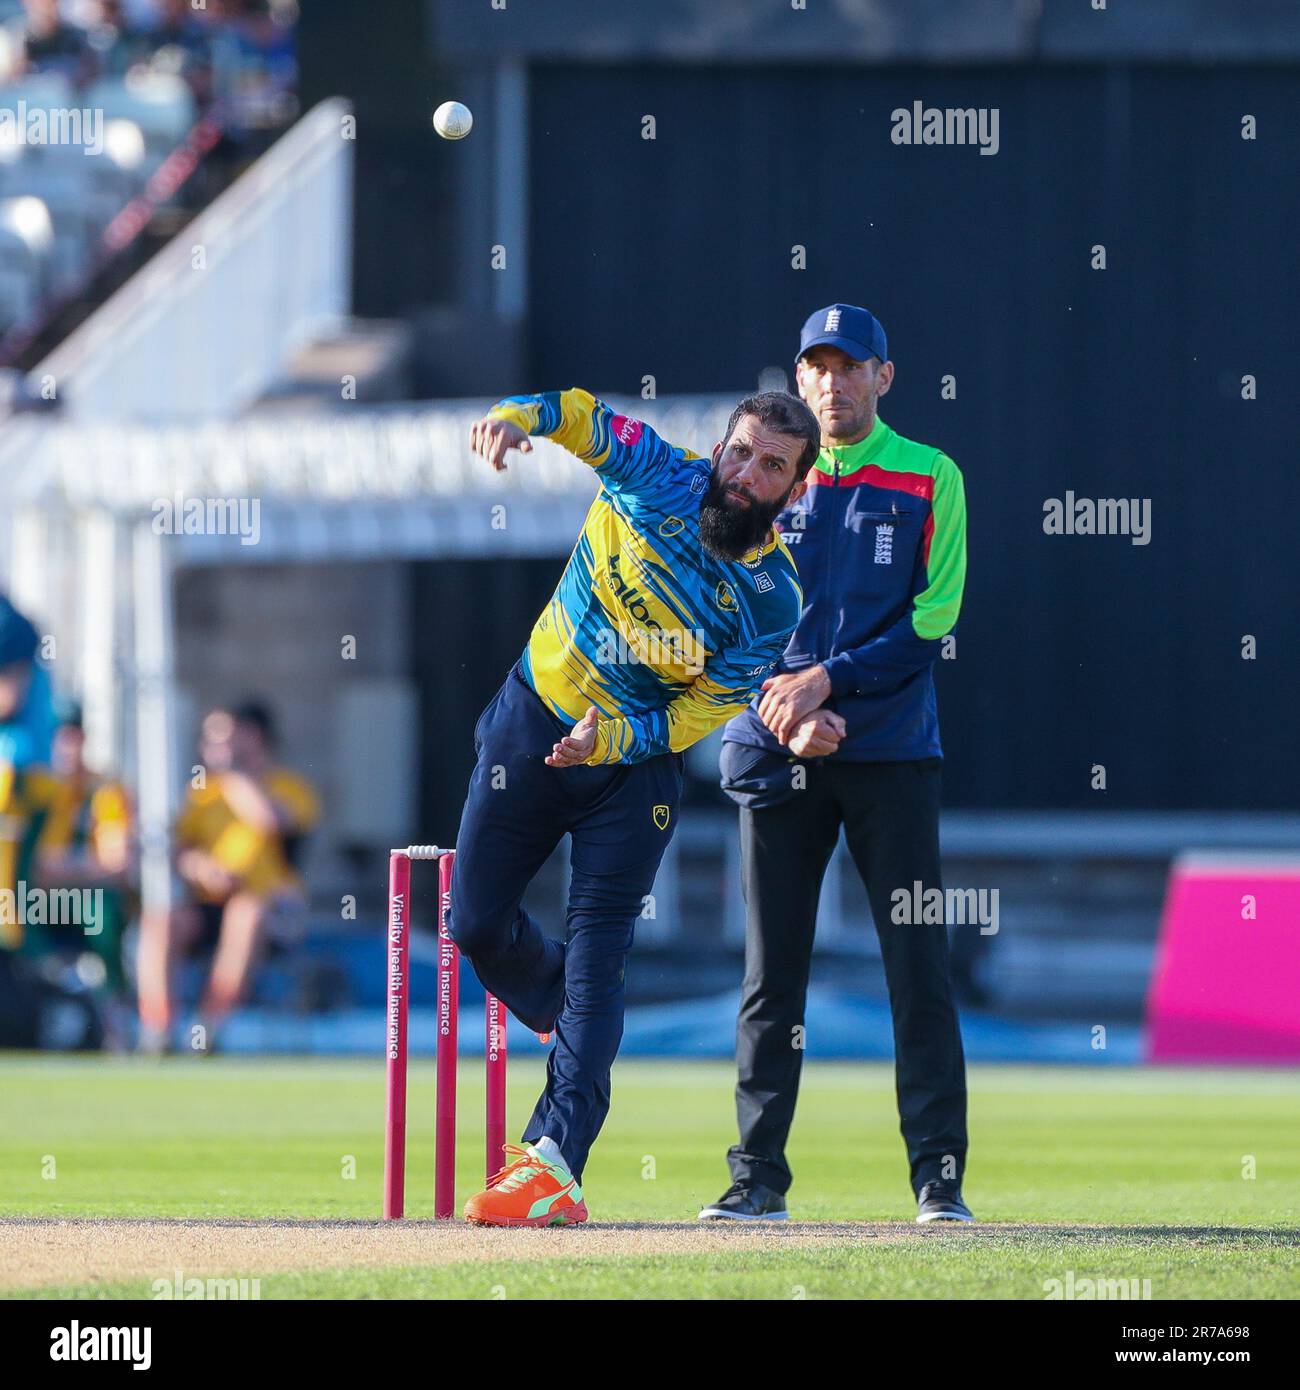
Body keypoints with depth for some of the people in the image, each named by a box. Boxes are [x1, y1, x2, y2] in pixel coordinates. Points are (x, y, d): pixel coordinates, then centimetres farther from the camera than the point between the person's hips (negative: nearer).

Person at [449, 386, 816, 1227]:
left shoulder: (775, 601, -15)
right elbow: (581, 414, -13)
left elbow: (701, 715, -16)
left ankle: (556, 1162, -20)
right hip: (534, 719, 3)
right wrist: (518, 418, -36)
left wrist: (609, 740, -32)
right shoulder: (661, 478, -11)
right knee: (477, 921, 5)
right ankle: (579, 1027, 35)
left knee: (597, 957, -13)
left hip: (637, 758, -3)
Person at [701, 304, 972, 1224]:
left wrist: (827, 680, -13)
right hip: (779, 756, 2)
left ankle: (940, 1175, -3)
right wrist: (792, 714, -9)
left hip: (892, 748, -2)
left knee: (919, 966, -5)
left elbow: (933, 620, -3)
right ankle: (759, 1176, 6)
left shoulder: (930, 479, 4)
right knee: (771, 968, 2)